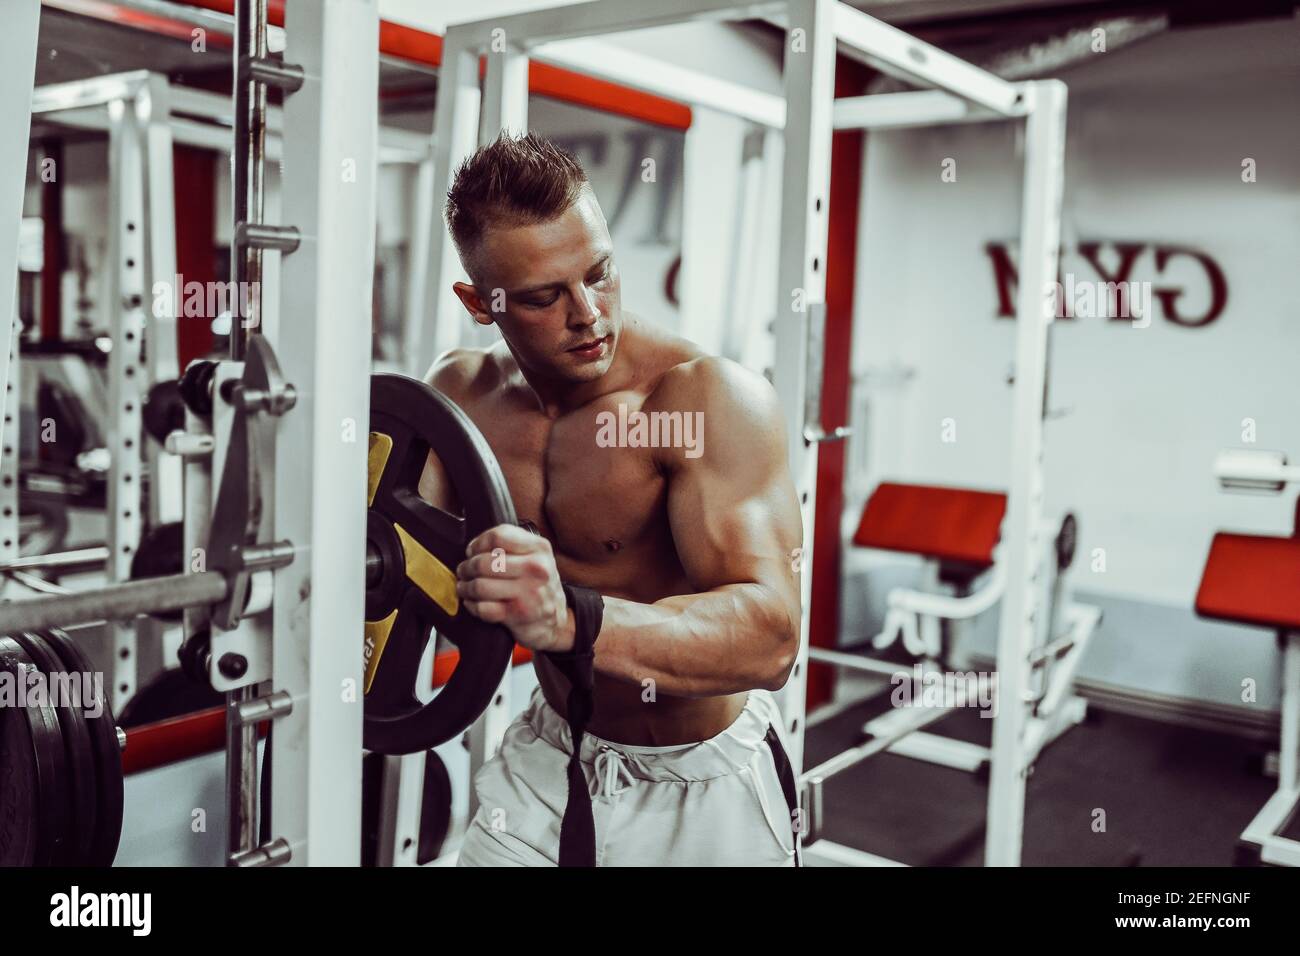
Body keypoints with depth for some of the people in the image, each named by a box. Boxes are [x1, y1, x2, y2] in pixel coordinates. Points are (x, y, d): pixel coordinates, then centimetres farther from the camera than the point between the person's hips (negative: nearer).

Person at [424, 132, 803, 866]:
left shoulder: (711, 400, -25)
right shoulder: (460, 393, -6)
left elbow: (770, 638, -34)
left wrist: (573, 620, -49)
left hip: (701, 790, -4)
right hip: (550, 760, 4)